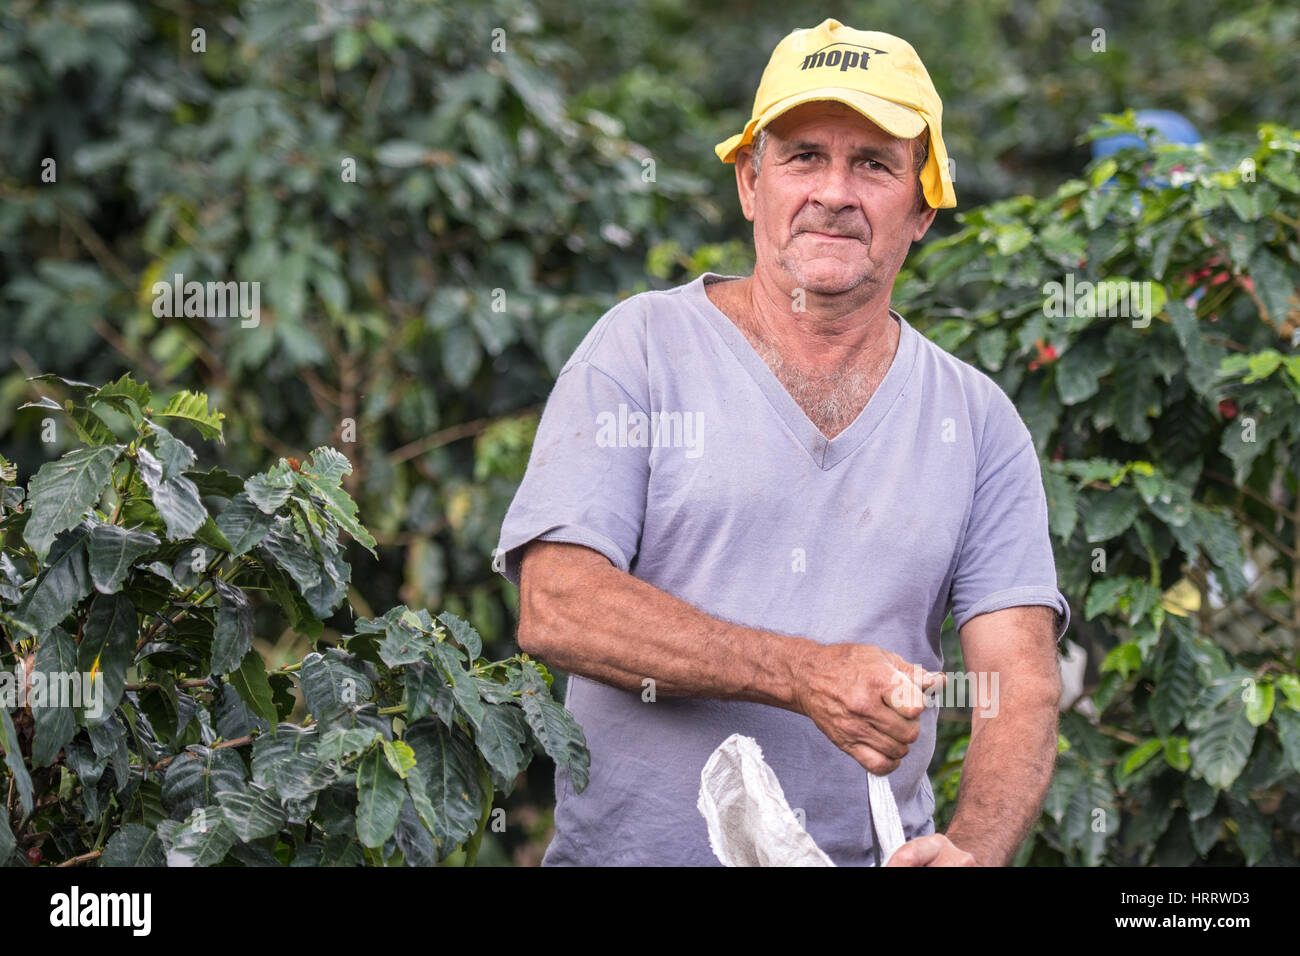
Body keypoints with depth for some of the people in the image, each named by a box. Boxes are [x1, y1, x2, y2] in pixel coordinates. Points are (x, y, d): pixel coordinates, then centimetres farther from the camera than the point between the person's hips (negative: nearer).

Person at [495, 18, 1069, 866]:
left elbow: (1020, 682, 2)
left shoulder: (979, 423, 10)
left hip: (871, 855, 2)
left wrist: (975, 851, -18)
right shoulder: (643, 347, 3)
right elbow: (556, 607, -8)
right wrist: (808, 676, -17)